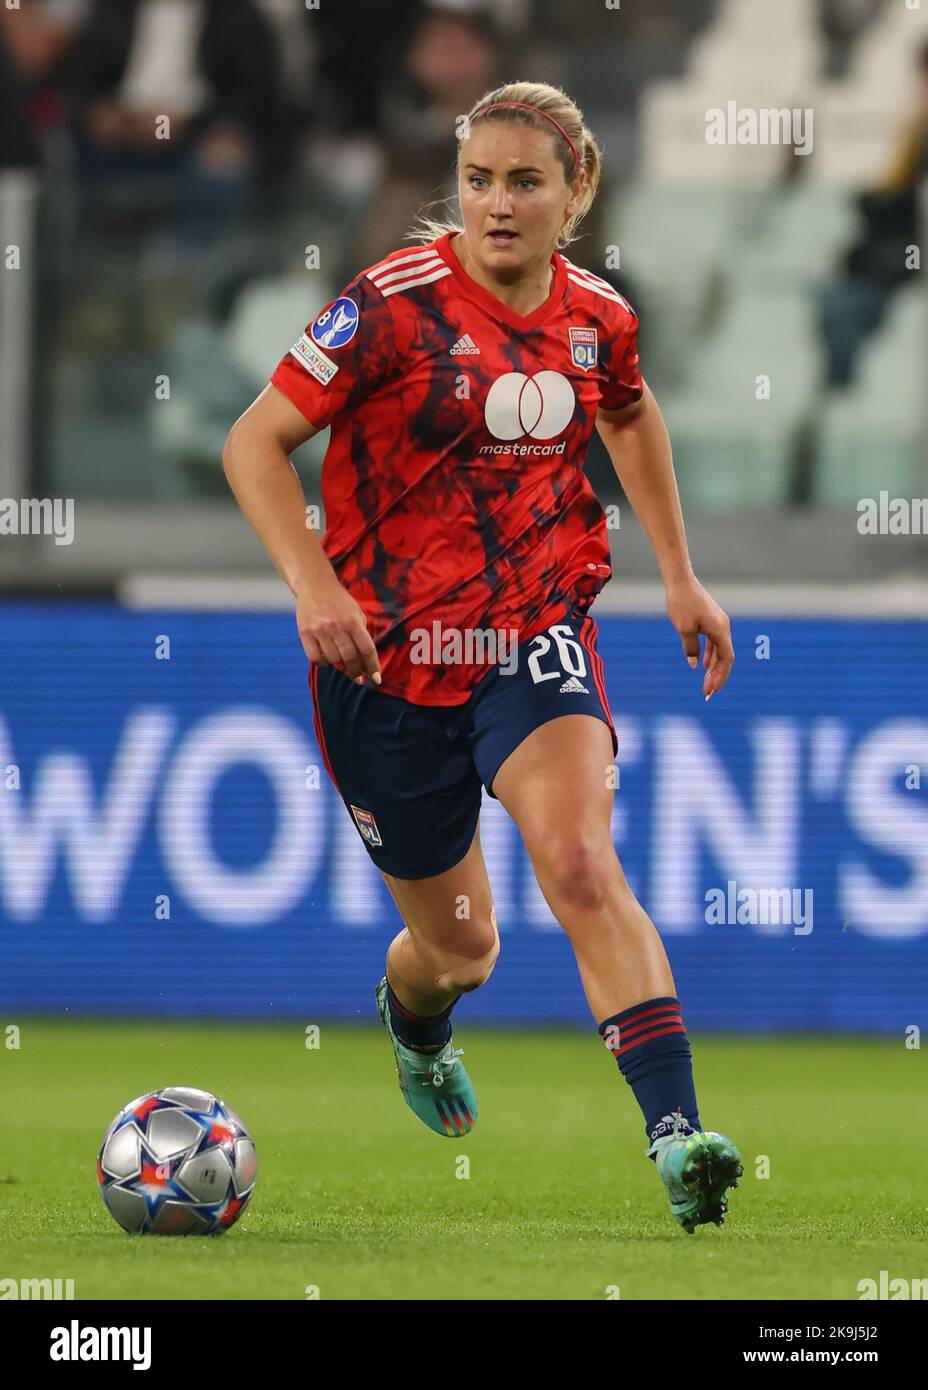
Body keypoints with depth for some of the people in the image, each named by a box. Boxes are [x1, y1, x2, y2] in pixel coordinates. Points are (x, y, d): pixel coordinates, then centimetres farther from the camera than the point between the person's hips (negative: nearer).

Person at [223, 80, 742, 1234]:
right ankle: (413, 1019, 51)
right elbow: (254, 443, -12)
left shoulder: (597, 317, 0)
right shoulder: (395, 305, -14)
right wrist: (312, 583, -26)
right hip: (389, 653, -2)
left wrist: (679, 576, 21)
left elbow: (631, 417, 24)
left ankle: (678, 1138, -32)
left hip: (538, 638, 2)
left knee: (581, 863, -26)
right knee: (459, 943, 12)